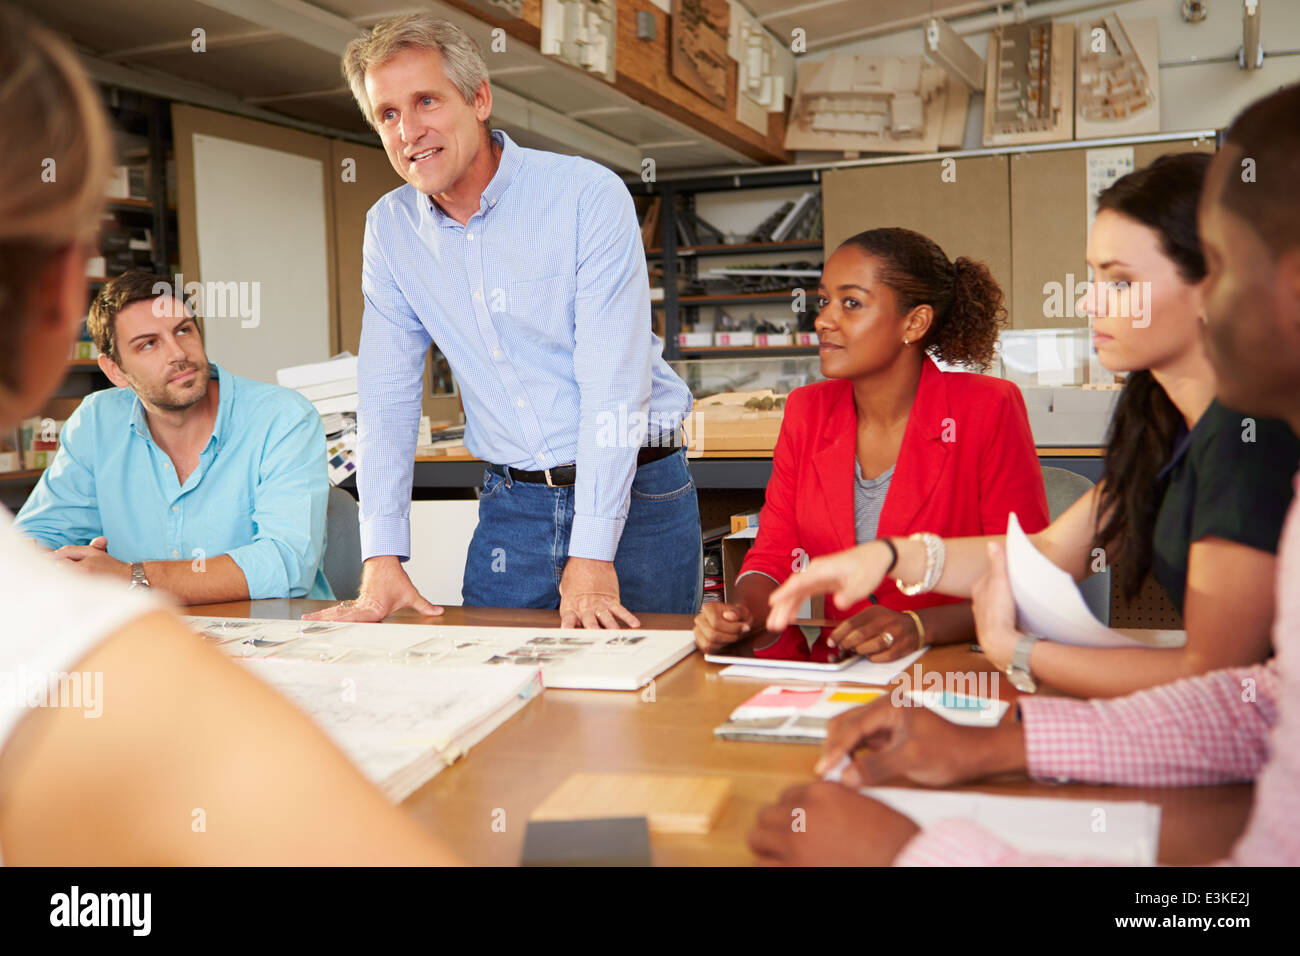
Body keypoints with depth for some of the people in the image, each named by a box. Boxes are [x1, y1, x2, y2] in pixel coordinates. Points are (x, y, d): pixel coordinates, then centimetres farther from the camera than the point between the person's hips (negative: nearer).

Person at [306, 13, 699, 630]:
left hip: (635, 494, -3)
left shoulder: (587, 194, -13)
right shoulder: (390, 228, 3)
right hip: (512, 503, 4)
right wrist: (383, 560, -6)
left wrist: (592, 557, -23)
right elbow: (387, 395, 3)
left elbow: (613, 383, -19)